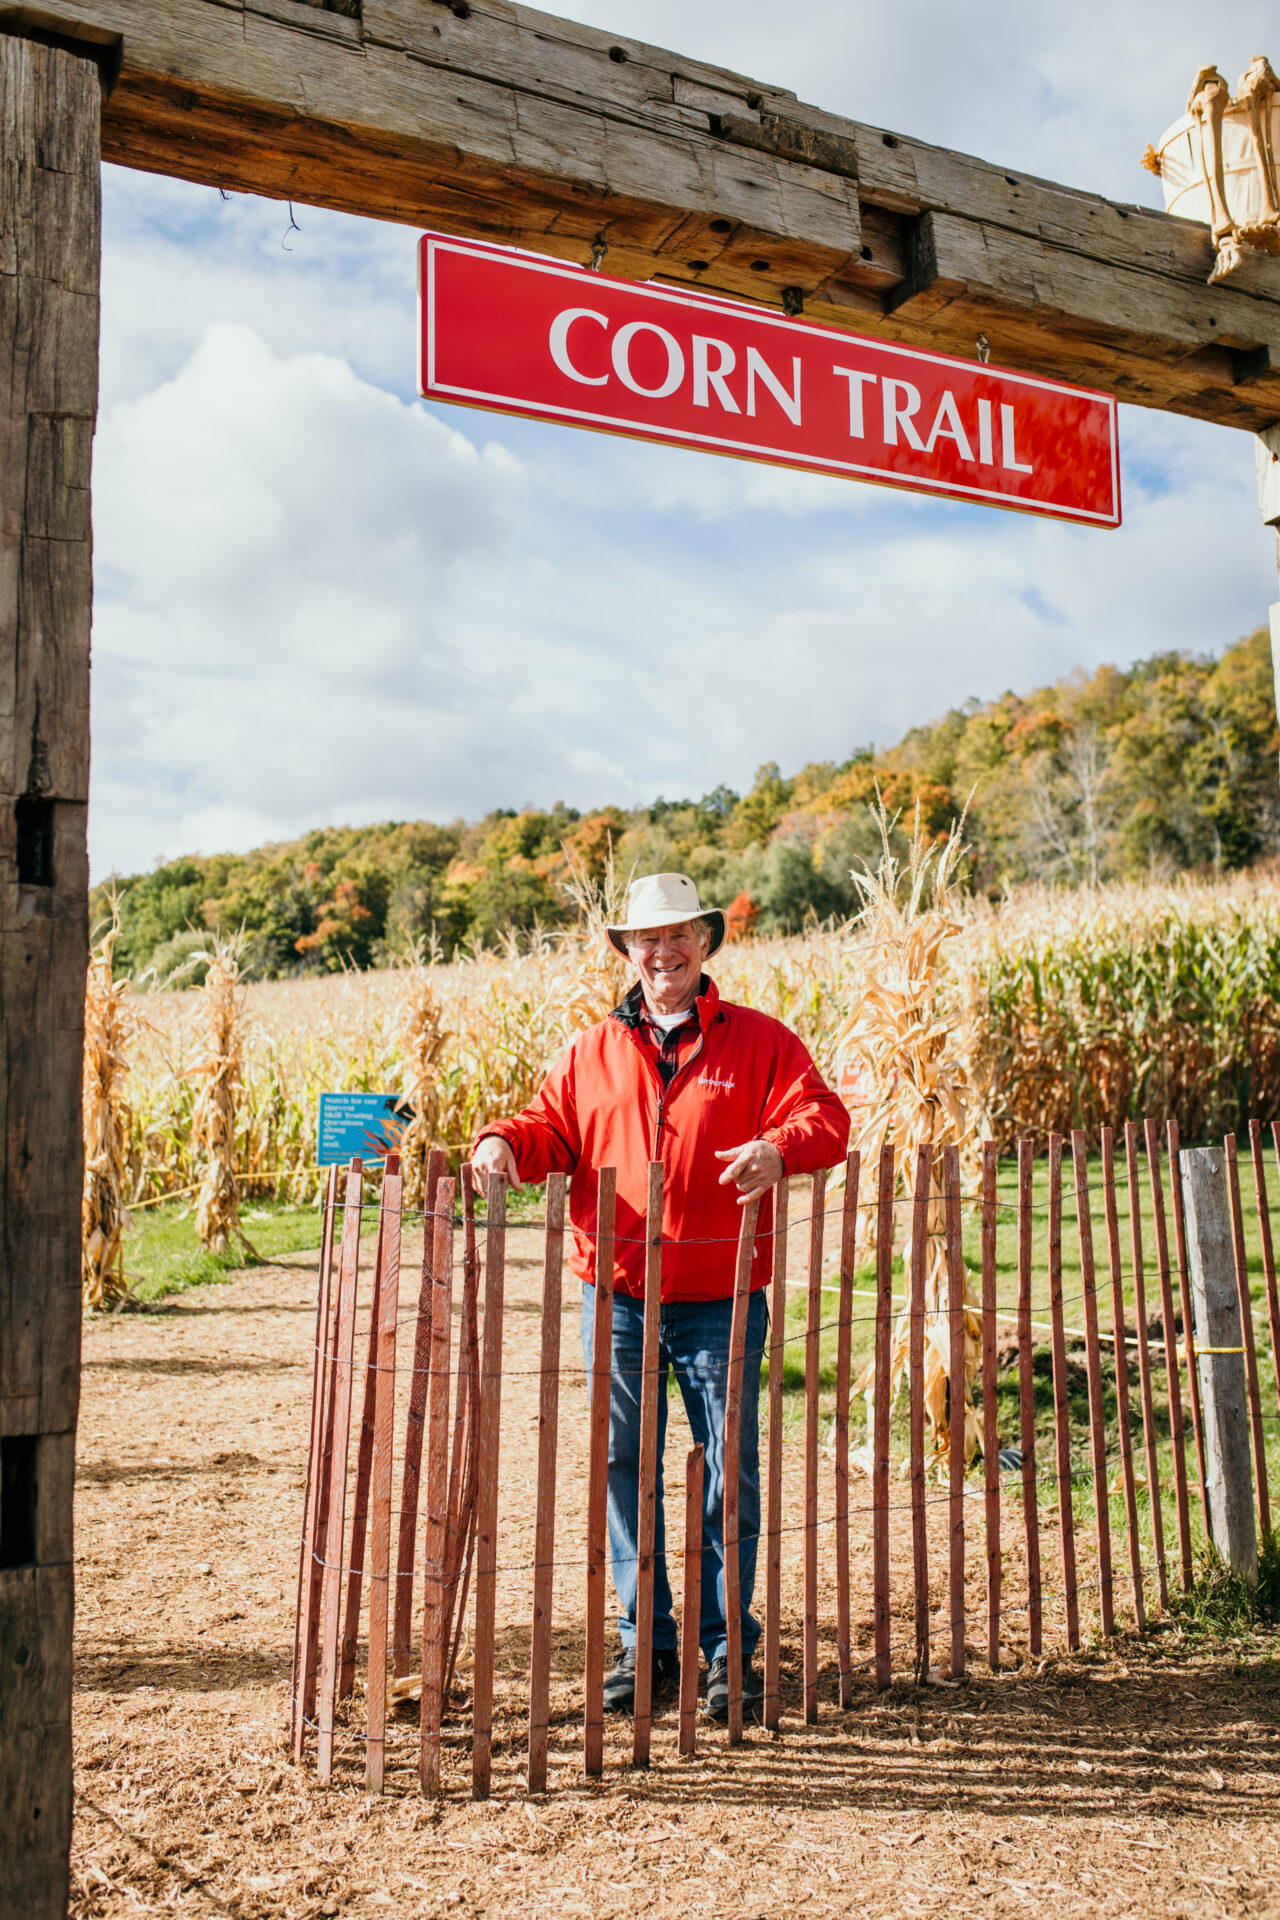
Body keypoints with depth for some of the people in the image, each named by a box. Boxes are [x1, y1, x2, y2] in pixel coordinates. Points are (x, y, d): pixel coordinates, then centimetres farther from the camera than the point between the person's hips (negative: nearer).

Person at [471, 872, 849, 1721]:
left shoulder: (760, 1041, 2)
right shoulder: (593, 1052, 11)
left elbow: (823, 1117, -5)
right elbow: (552, 1127, 12)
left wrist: (780, 1149, -25)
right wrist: (507, 1140, -10)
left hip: (721, 1300, -2)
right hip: (616, 1297, 3)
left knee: (731, 1472, 6)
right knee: (624, 1467, 10)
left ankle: (729, 1650, 23)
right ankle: (646, 1646, 26)